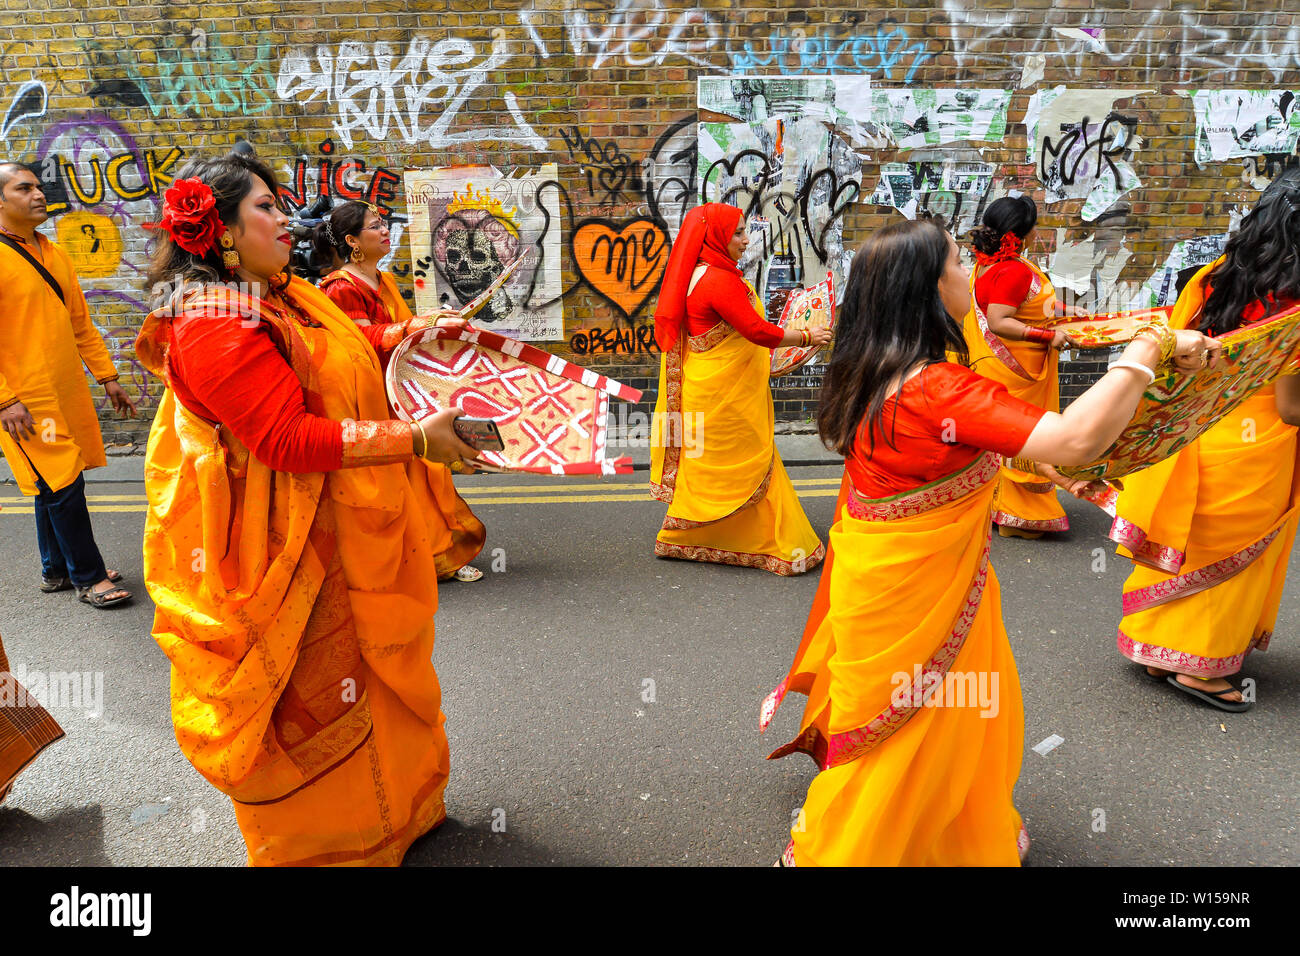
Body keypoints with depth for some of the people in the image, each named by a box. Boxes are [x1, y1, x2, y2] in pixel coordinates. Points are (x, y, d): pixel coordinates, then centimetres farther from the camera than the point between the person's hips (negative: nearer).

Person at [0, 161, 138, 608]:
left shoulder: (55, 256, 13)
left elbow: (80, 324, 19)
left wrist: (107, 377, 16)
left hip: (68, 392, 7)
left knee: (55, 485, 15)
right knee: (64, 485, -4)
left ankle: (55, 570, 27)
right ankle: (88, 577, 8)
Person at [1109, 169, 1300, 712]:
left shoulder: (1212, 277, -2)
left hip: (1195, 438, 6)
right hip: (1254, 452, -6)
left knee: (1188, 545, 18)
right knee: (1231, 557, 10)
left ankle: (1161, 652, 30)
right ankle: (1199, 665, 19)